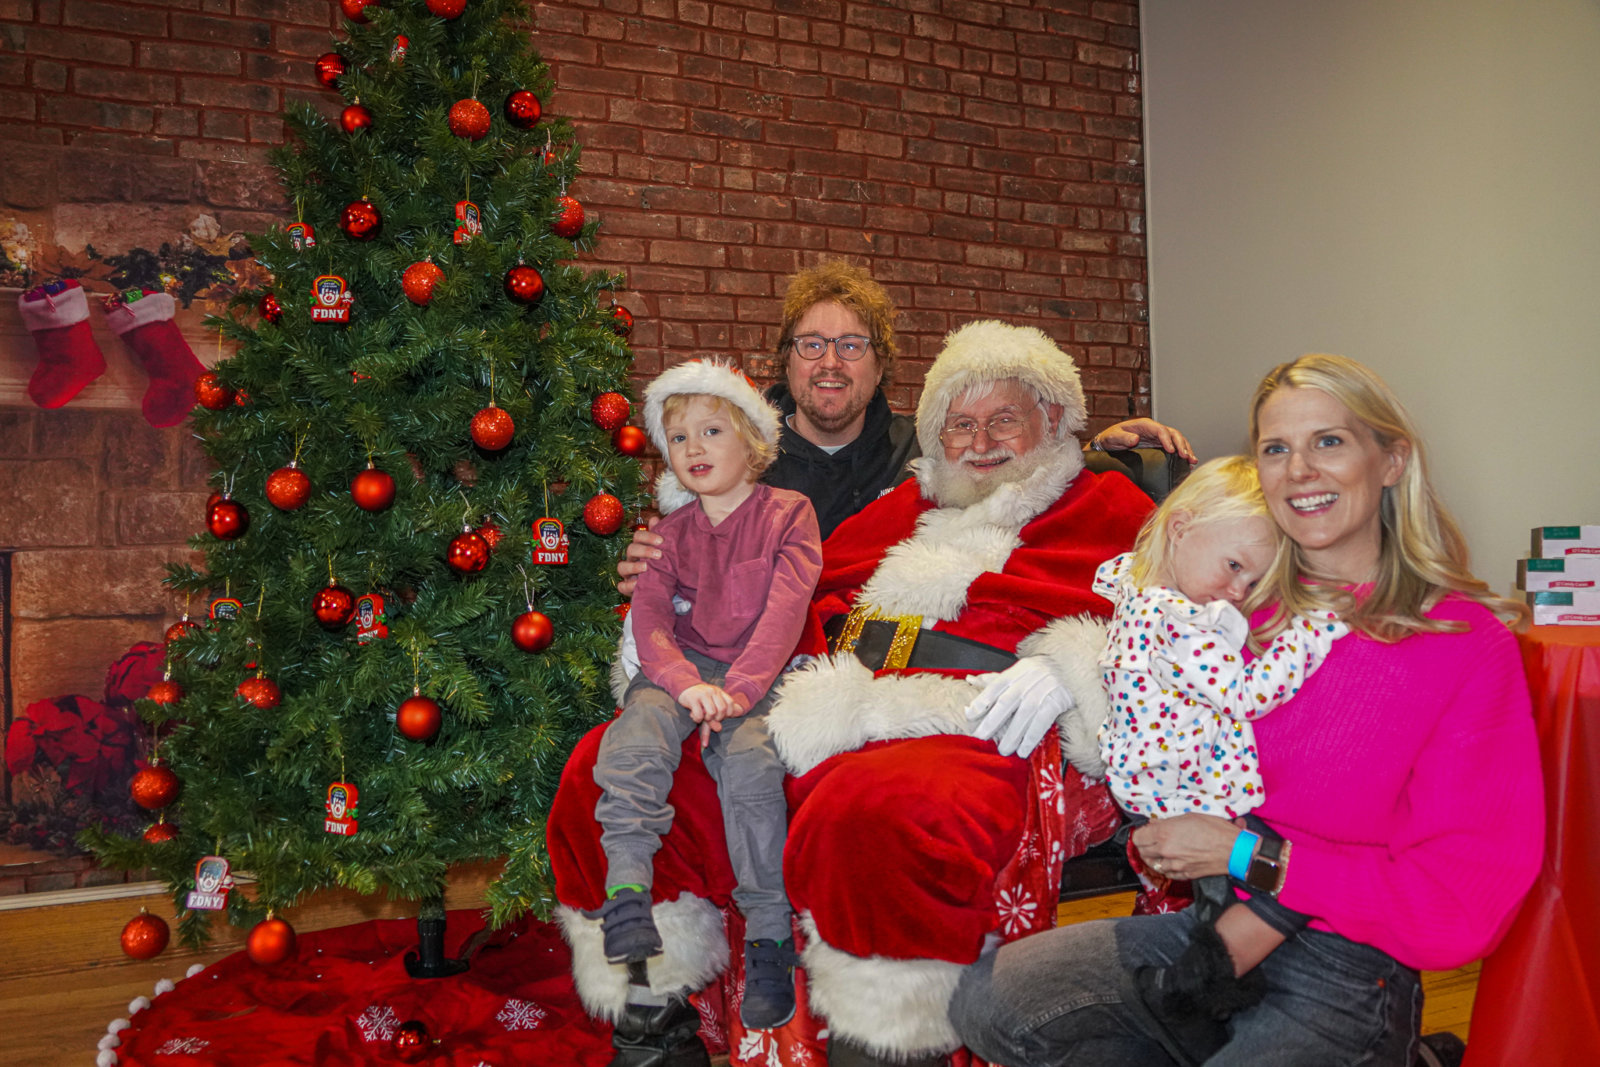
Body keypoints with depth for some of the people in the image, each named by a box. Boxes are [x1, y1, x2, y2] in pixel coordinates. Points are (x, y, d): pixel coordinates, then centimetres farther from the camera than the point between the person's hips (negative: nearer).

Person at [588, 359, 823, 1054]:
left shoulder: (788, 514, 3)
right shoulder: (672, 527, 15)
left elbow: (783, 613, -8)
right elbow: (650, 614, 3)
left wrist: (735, 690, -21)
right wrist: (684, 681, -17)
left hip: (758, 674, -3)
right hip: (681, 666, 3)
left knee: (748, 761, -30)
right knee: (635, 735, -29)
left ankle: (769, 937, -20)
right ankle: (626, 894, -30)